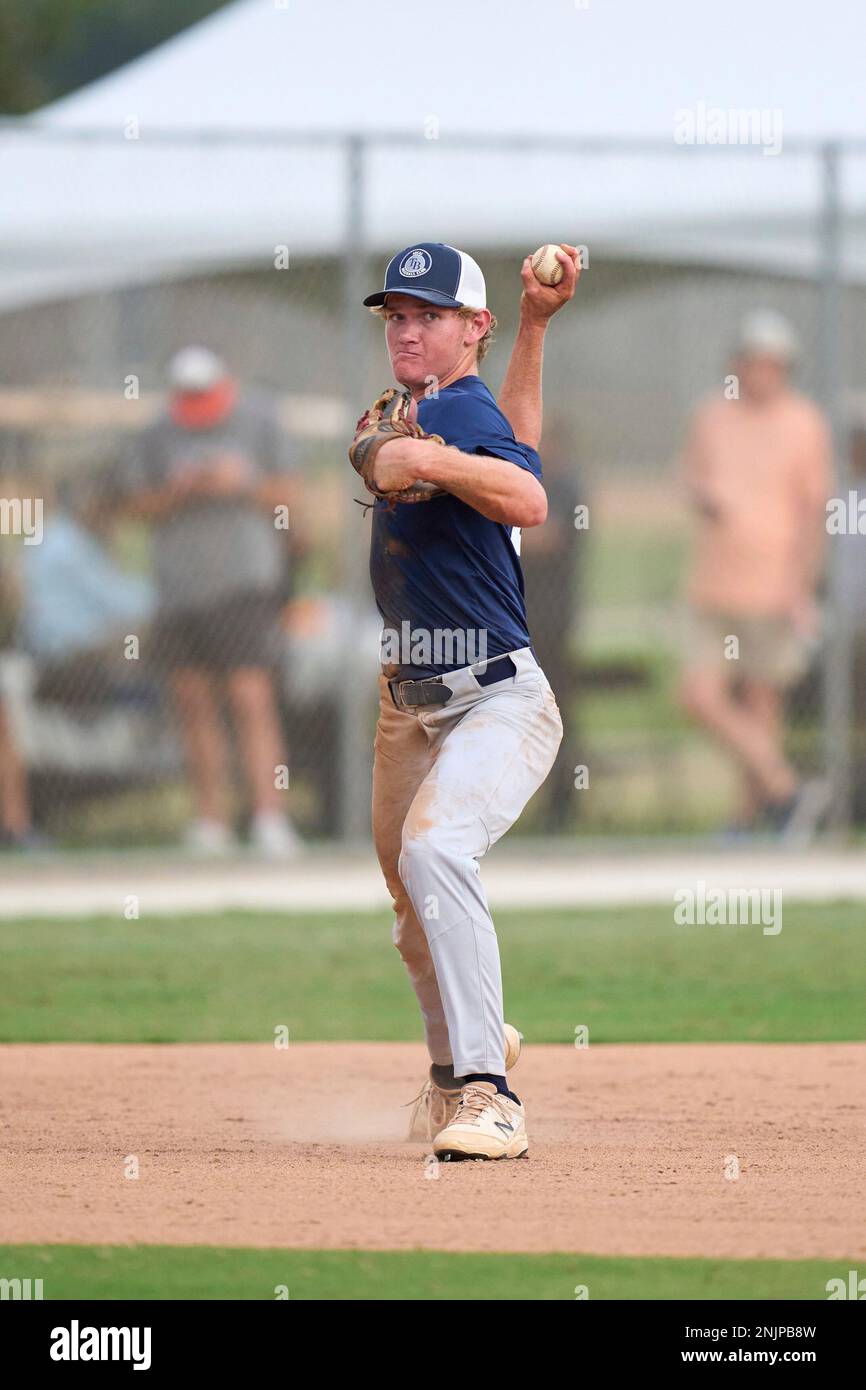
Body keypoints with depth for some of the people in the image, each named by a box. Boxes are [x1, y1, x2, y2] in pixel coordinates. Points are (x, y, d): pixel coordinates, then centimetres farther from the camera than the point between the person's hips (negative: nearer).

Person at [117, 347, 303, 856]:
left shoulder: (258, 423, 3)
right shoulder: (160, 436, 9)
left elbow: (291, 496, 2)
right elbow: (139, 503, 5)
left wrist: (243, 484, -14)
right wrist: (186, 487, -12)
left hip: (246, 581, -3)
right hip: (181, 588, 3)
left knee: (252, 699, -13)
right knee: (195, 701, 2)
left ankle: (270, 816, -19)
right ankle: (212, 819, 9)